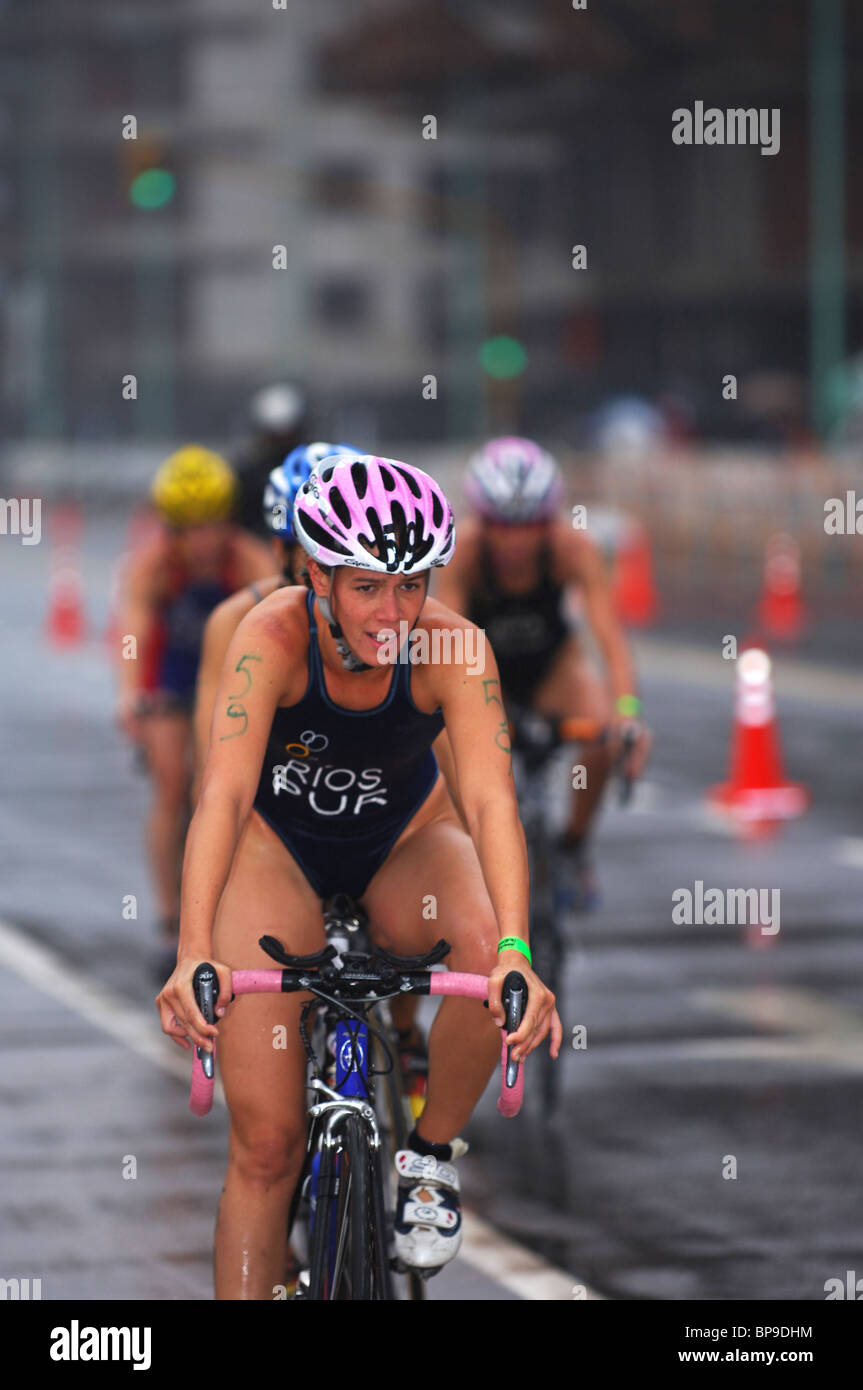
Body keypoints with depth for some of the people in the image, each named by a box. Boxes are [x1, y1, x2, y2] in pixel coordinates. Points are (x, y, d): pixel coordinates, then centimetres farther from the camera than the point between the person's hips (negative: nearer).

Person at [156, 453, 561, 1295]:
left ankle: (431, 1154, -7)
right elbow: (223, 792, -39)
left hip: (404, 843, 1)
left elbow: (491, 798, -37)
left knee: (487, 949, -32)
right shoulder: (274, 635, -30)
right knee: (265, 1143, -10)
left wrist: (516, 953, -53)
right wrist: (194, 954, -53)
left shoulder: (451, 648, -27)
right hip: (278, 844, -1)